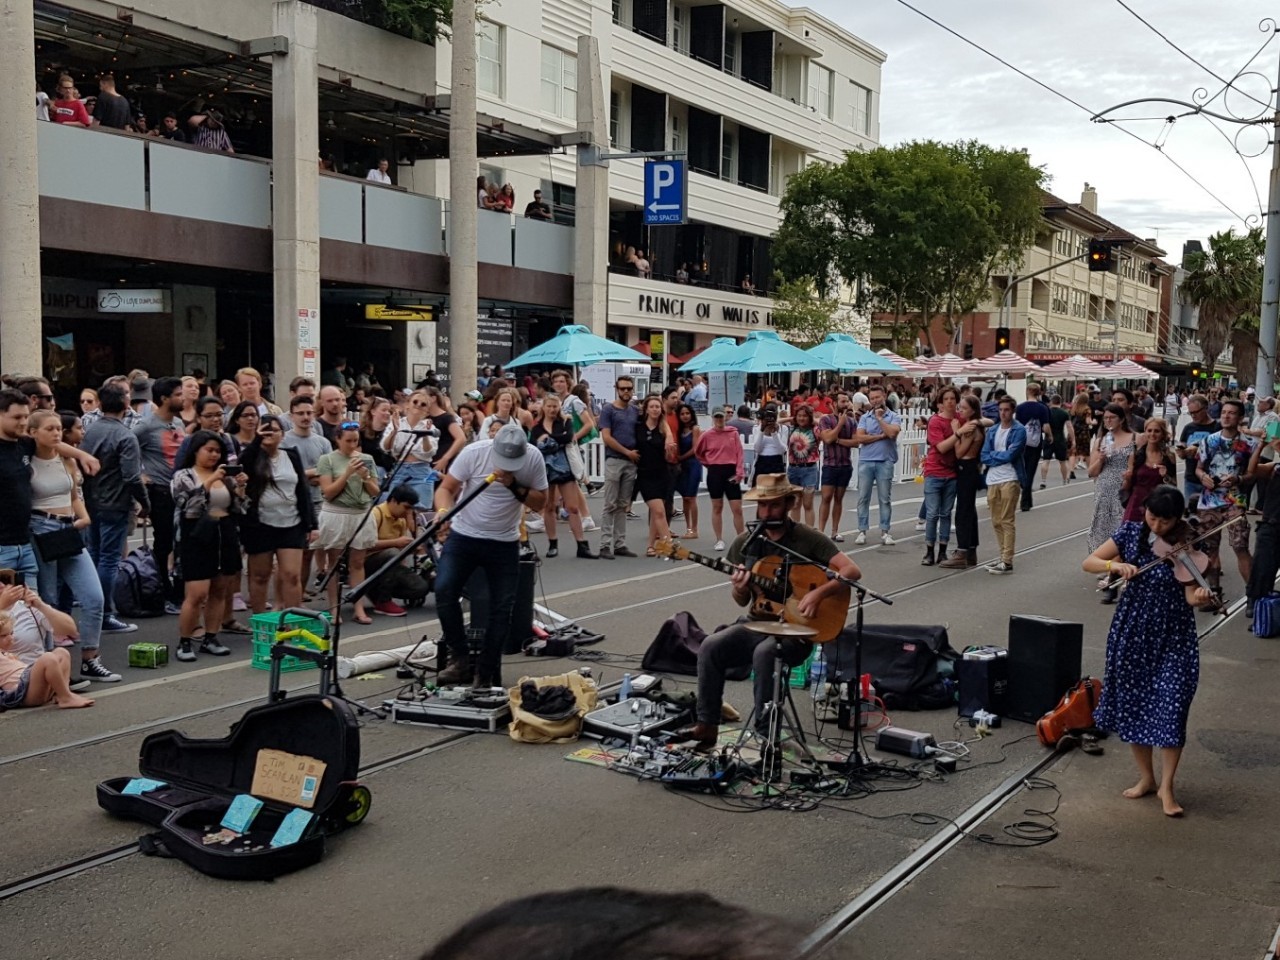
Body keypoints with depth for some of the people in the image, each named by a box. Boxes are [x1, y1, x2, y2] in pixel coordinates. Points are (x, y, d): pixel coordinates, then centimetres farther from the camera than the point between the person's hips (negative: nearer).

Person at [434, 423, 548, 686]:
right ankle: (460, 658, -4)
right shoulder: (474, 452, -16)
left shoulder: (534, 458, -12)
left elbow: (540, 503, -6)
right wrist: (444, 512, -33)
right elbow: (445, 488, -12)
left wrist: (515, 486, -24)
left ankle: (487, 675, 14)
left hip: (504, 543, 1)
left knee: (502, 608, 1)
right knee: (444, 590, -19)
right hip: (463, 535, -1)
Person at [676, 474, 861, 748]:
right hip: (757, 623, 5)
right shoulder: (744, 543, 7)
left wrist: (818, 593, -25)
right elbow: (743, 601, 12)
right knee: (710, 647, -20)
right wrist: (739, 589, -12)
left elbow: (852, 571, -13)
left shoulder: (808, 540, -6)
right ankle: (707, 725, -10)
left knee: (764, 652, -35)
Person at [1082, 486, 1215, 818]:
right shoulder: (1131, 532, -2)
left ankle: (1166, 787, 6)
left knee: (1171, 709, -8)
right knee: (1132, 704, 9)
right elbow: (1088, 562, -3)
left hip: (1173, 636, -3)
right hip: (1133, 630, 3)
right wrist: (1115, 565, -21)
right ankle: (1146, 778, 26)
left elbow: (1190, 594, -14)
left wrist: (1201, 597, -36)